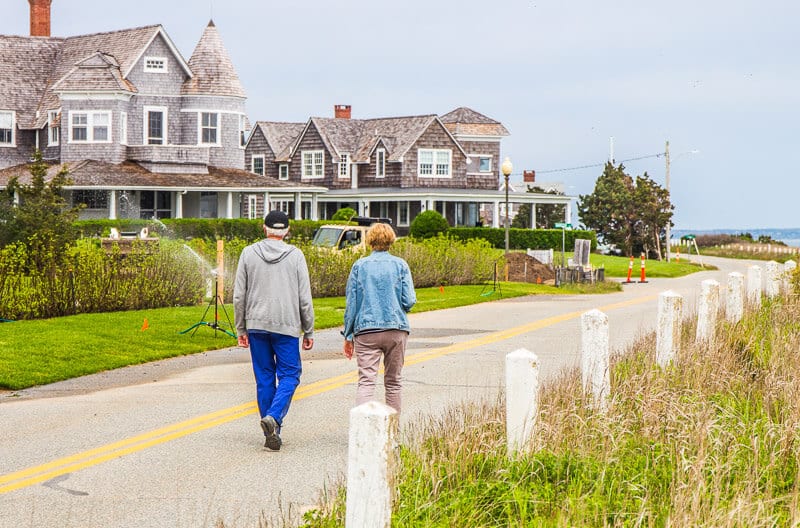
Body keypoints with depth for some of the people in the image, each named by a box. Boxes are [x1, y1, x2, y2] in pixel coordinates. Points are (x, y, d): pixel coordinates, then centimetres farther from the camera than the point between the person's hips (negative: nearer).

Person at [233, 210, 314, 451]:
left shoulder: (249, 253, 4)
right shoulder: (296, 255, 0)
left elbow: (239, 295, 4)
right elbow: (305, 298, 0)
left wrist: (240, 329, 12)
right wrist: (309, 331, 8)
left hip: (256, 325, 2)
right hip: (286, 325, -2)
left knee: (264, 378, 8)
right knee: (289, 374, 5)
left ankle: (271, 433, 9)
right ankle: (273, 417, -17)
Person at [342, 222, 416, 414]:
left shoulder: (359, 265, 3)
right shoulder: (400, 265, 2)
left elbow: (351, 303, 3)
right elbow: (409, 301, -4)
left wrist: (348, 335, 9)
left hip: (366, 329, -1)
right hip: (396, 329, 1)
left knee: (366, 380, -8)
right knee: (393, 382, 12)